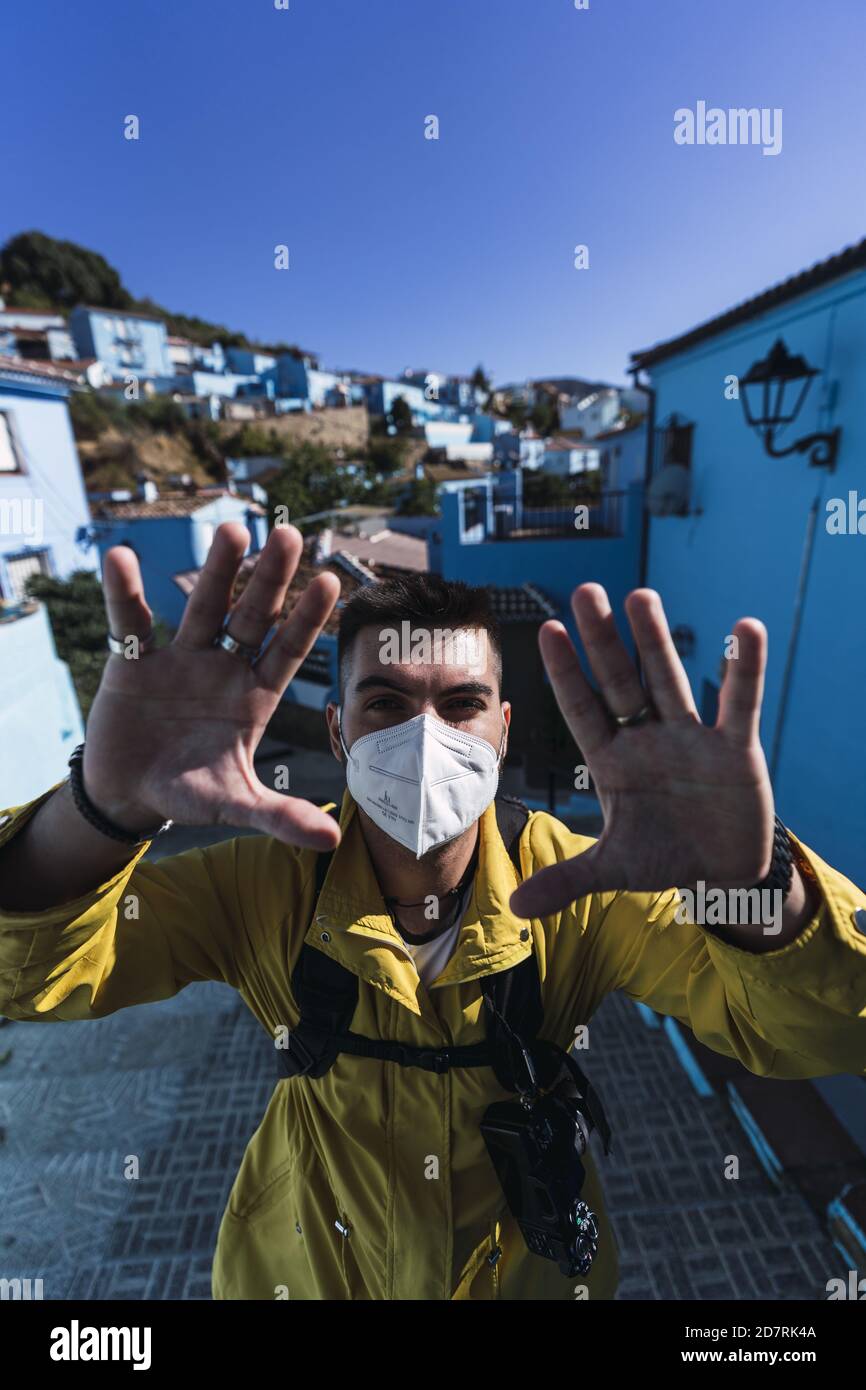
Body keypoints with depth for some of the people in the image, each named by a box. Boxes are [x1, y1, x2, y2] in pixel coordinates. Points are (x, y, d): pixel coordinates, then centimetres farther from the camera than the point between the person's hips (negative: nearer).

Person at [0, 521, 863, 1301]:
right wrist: (104, 810, -52)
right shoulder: (269, 883, -26)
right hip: (304, 1273, 1)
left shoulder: (572, 889, -27)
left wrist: (750, 883, -53)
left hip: (531, 1271, 1)